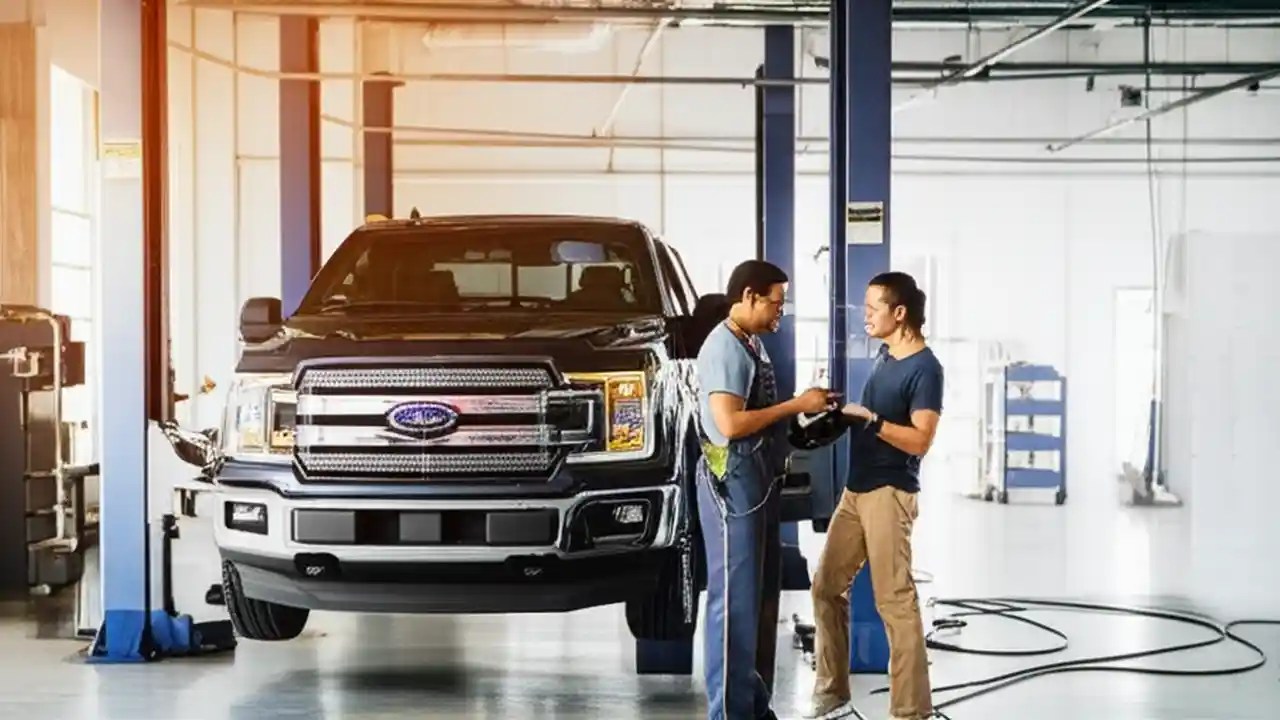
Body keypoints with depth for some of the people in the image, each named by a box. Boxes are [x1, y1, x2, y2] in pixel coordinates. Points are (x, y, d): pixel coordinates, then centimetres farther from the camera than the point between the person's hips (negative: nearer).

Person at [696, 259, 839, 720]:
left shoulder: (753, 343, 14)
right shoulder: (724, 348, -16)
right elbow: (731, 423, -24)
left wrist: (806, 407, 8)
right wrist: (796, 405, -18)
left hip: (760, 482, 10)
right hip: (733, 483, -10)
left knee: (762, 597, 14)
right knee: (735, 599, -7)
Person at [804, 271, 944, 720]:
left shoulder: (925, 368, -13)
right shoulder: (884, 356, 13)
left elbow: (920, 440, -20)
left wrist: (869, 418, -24)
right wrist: (844, 410, 8)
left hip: (889, 494, -9)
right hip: (857, 490, 9)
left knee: (895, 601, -7)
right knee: (826, 586, 10)